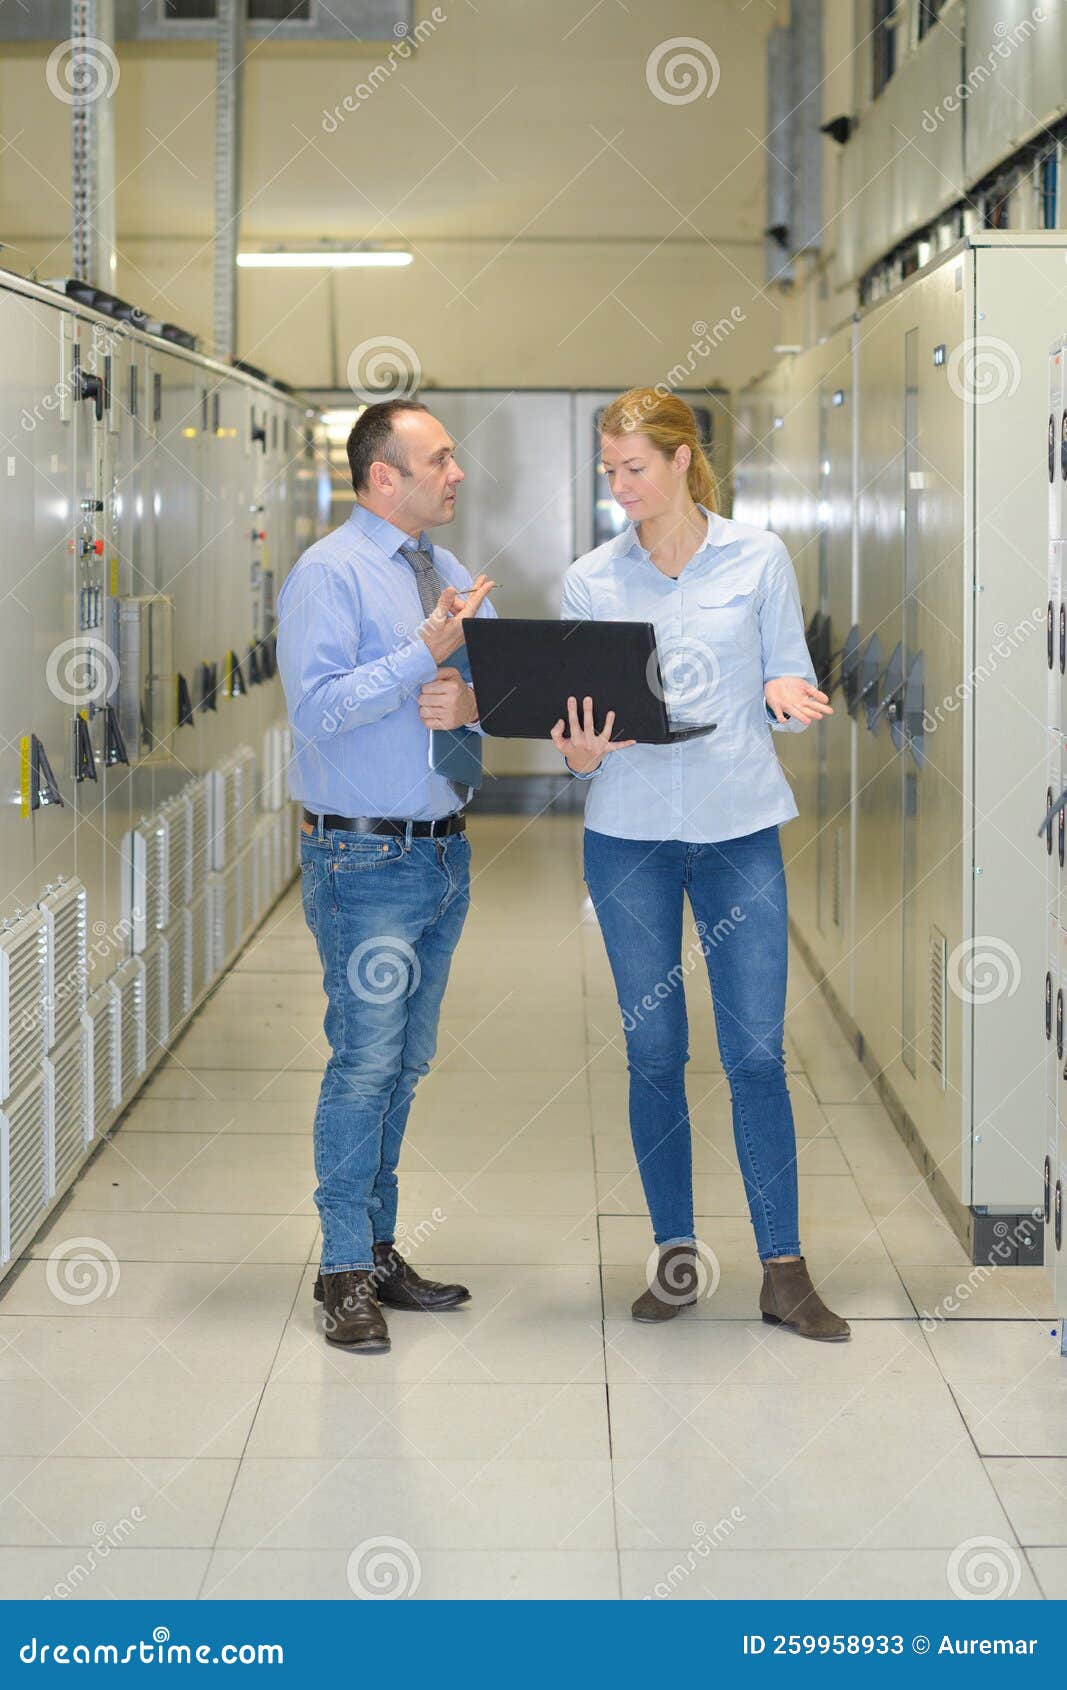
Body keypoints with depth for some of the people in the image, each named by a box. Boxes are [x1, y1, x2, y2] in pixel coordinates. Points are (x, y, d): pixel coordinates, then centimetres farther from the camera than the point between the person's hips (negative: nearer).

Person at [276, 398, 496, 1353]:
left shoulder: (457, 580, 12)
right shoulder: (329, 574, -9)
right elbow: (318, 707, -19)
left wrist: (472, 703, -9)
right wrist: (426, 655, -25)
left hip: (445, 849, 7)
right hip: (366, 856, -7)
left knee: (408, 1062, 12)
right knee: (366, 1061, -7)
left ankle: (379, 1248, 22)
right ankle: (347, 1273, 2)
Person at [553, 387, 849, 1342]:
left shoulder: (759, 560, 2)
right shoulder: (590, 581, 6)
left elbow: (792, 691, 5)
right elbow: (578, 716, 7)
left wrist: (785, 693, -18)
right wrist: (581, 754, -14)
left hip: (739, 830, -1)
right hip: (629, 833, 2)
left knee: (756, 1052, -3)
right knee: (654, 1054, 5)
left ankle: (784, 1272, 4)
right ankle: (676, 1254, 18)